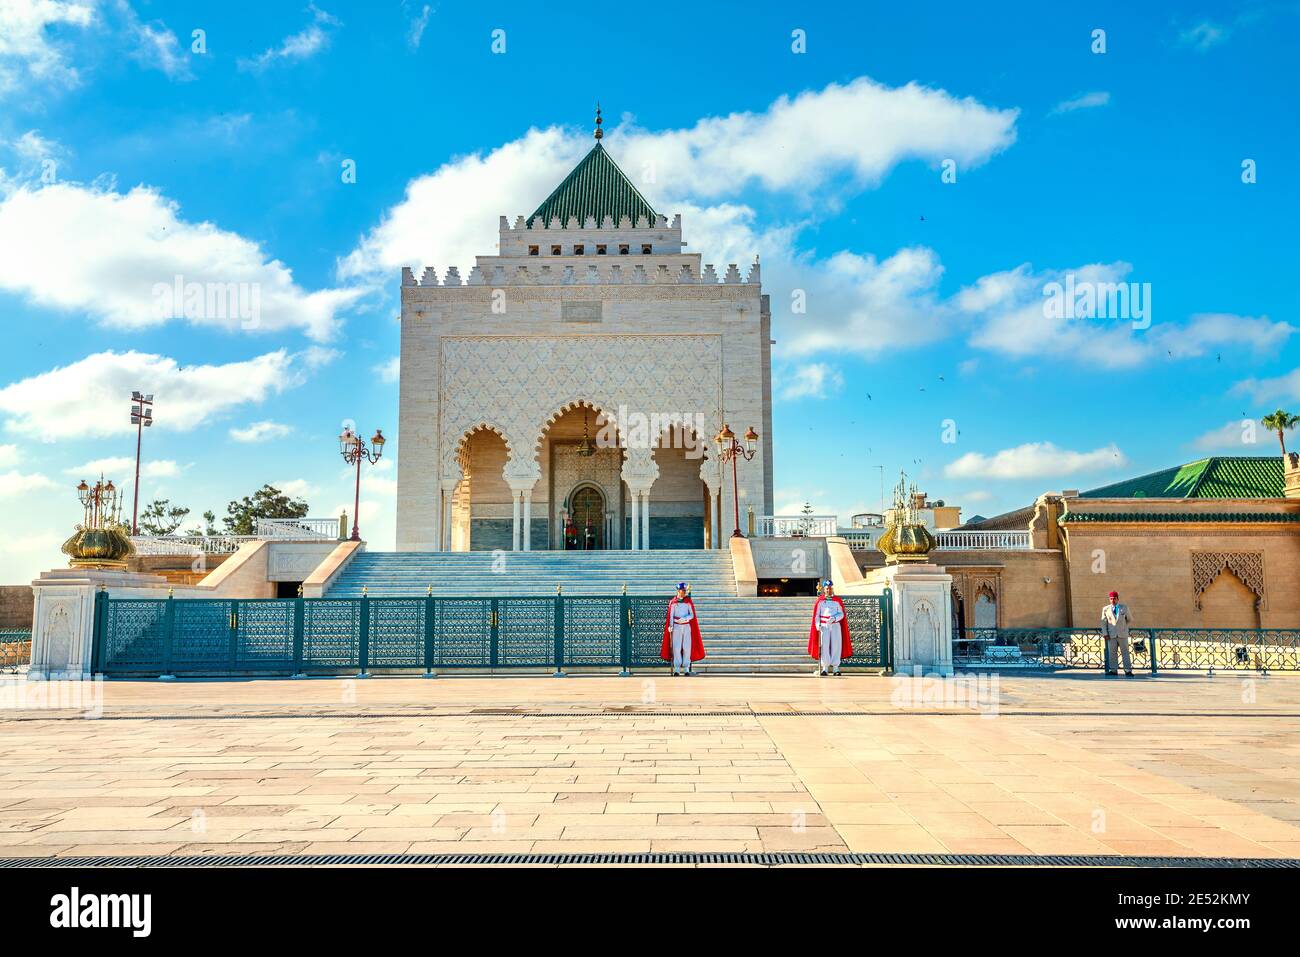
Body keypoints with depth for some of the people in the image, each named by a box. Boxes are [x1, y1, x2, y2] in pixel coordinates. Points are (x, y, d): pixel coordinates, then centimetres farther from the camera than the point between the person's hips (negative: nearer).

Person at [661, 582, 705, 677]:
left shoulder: (689, 602, 6)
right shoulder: (673, 602, 4)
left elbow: (692, 615, 2)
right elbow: (671, 616, 3)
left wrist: (685, 618, -16)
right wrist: (671, 627, -6)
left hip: (687, 626, 1)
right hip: (676, 626, -1)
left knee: (687, 648, -3)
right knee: (676, 648, -4)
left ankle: (686, 669, 4)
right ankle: (676, 670, 2)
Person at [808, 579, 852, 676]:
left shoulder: (838, 600, 7)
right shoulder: (820, 601, 7)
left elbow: (841, 614, 4)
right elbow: (816, 615, 6)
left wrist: (834, 618, -15)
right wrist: (818, 625, -9)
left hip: (835, 625, 0)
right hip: (824, 626, 0)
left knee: (836, 646, -2)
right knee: (824, 646, -5)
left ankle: (835, 668, 3)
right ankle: (825, 668, 0)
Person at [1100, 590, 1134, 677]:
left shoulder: (1124, 607, 8)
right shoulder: (1106, 609, 8)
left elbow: (1130, 620, 18)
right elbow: (1103, 622, 7)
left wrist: (1123, 627, 9)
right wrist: (1105, 633, -2)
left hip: (1122, 634, 0)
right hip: (1111, 635, 0)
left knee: (1125, 652, -2)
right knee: (1112, 653, -1)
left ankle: (1128, 671, -2)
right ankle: (1113, 670, 4)